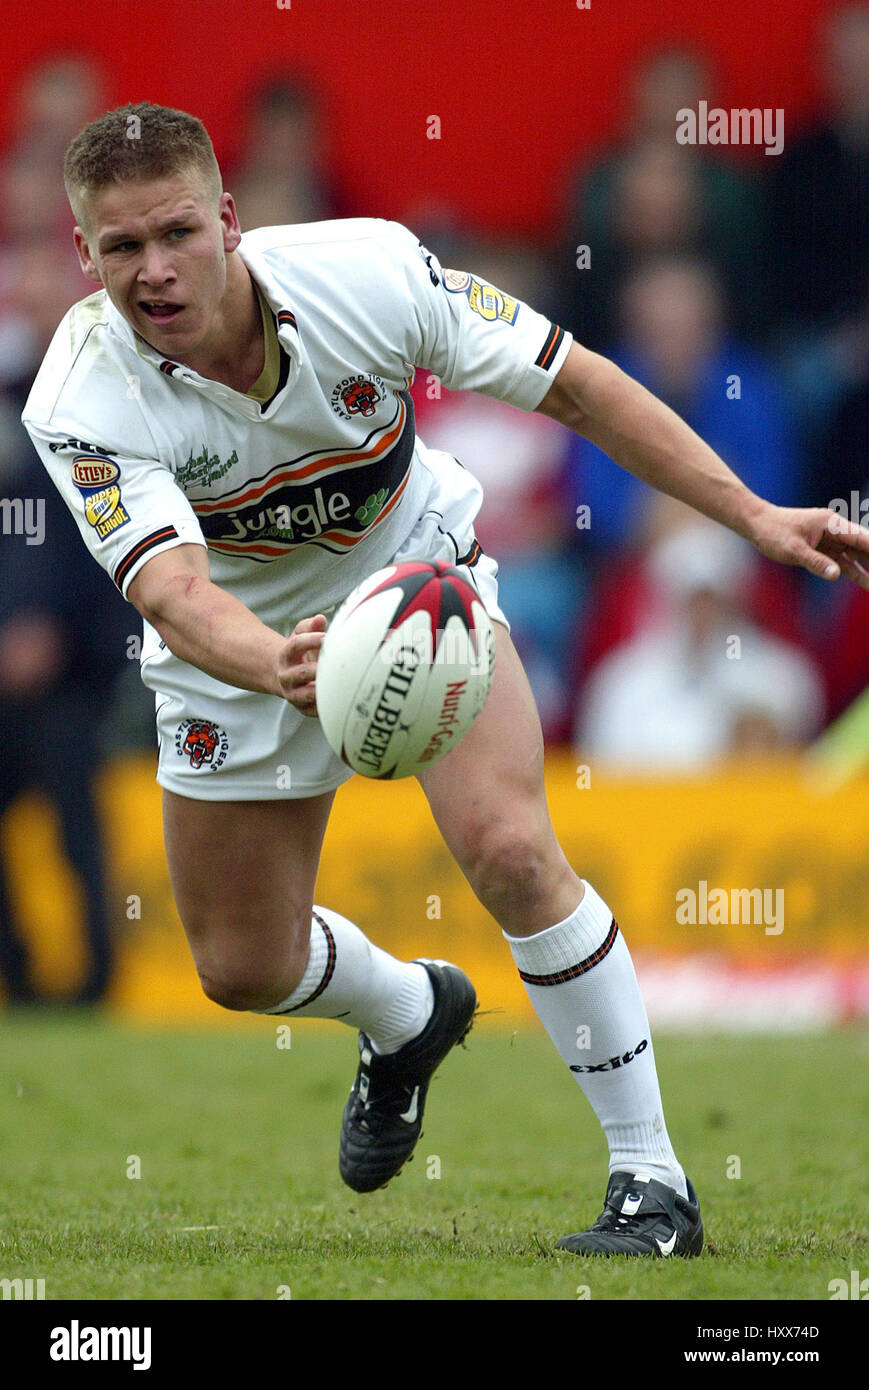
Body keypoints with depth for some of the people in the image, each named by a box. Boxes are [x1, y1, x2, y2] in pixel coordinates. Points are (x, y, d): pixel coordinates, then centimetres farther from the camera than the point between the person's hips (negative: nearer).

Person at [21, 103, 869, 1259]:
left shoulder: (364, 271, -29)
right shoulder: (81, 403, -31)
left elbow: (573, 384, -17)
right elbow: (171, 588, -45)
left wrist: (753, 515, -19)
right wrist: (276, 668, -67)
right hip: (240, 642, 2)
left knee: (509, 848, -23)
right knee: (243, 968, 9)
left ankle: (652, 1178, -11)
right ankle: (409, 1016, 46)